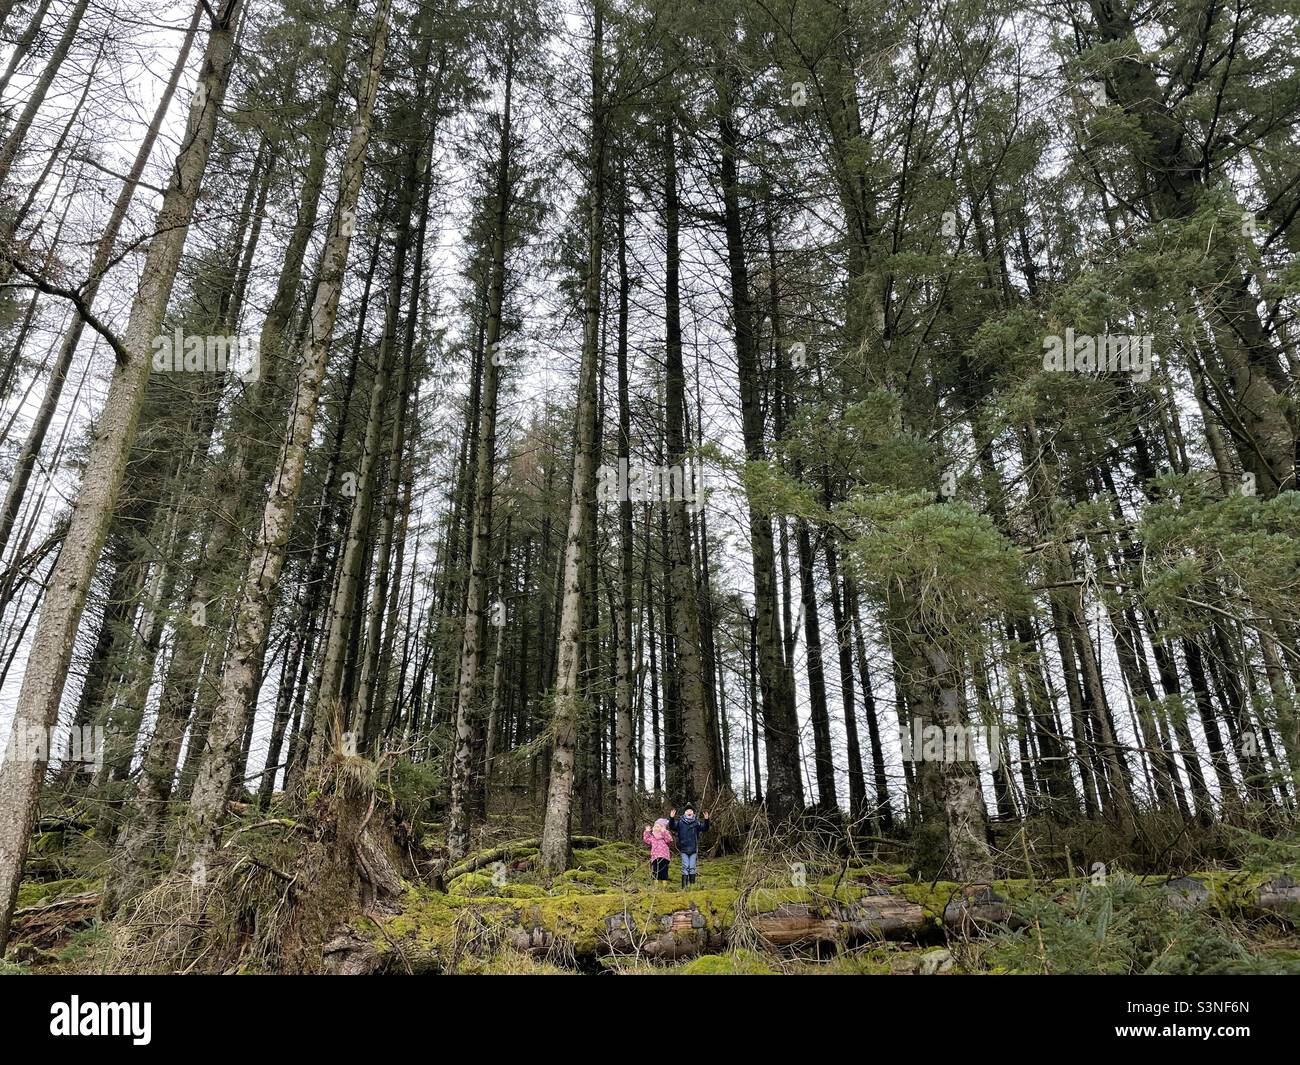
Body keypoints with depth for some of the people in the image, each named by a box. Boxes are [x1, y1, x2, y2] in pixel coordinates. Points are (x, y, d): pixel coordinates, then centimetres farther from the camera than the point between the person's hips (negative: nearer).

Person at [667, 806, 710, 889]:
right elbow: (672, 827, -8)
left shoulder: (696, 823, 5)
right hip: (683, 849, -1)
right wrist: (671, 818, -26)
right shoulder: (680, 822, 2)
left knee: (692, 868, 4)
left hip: (693, 849, 1)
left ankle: (692, 885, 11)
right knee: (685, 867, -4)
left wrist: (706, 820, -21)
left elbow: (705, 829, -3)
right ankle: (684, 886, -2)